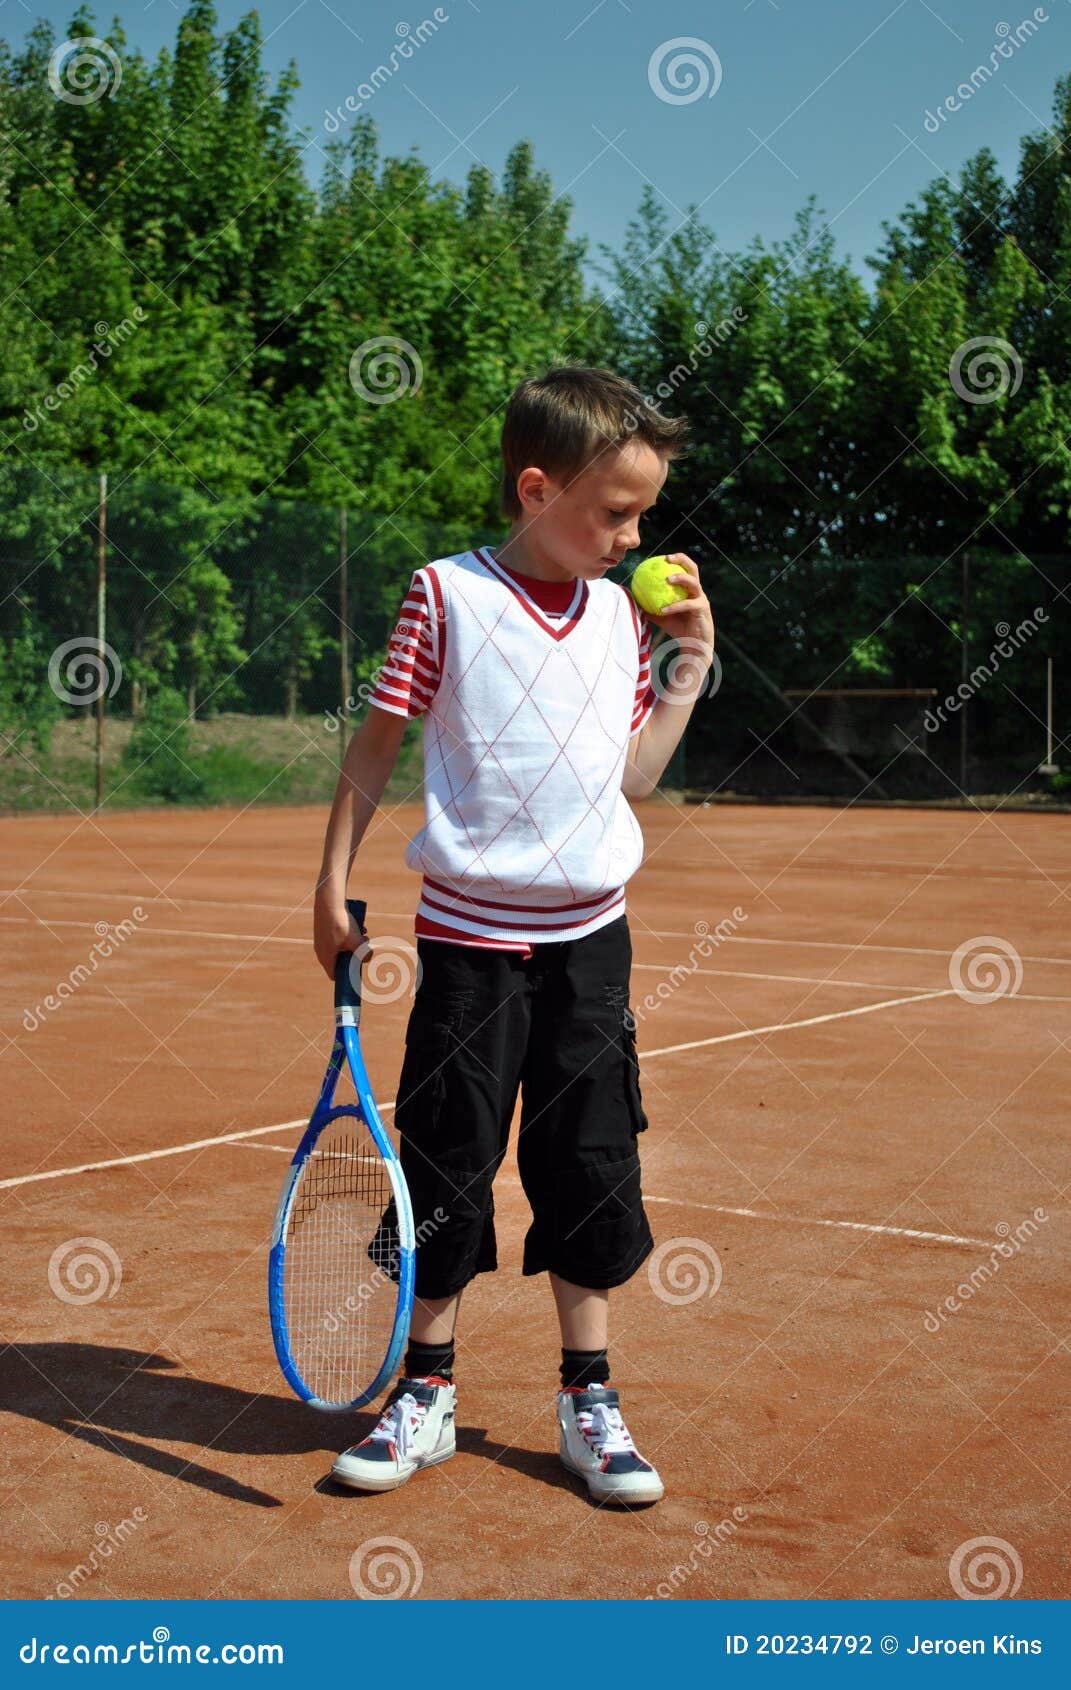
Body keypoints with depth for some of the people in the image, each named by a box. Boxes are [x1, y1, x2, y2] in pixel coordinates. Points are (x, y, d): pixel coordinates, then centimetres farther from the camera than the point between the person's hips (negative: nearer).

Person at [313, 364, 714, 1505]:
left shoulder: (621, 617, 8)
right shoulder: (447, 596, -6)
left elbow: (632, 777, 11)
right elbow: (376, 744, -1)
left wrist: (691, 663, 7)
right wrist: (334, 882, -1)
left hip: (590, 939, 4)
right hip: (471, 938, -4)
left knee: (592, 1167, 8)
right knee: (447, 1166, 4)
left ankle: (589, 1403, 21)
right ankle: (426, 1392, 21)